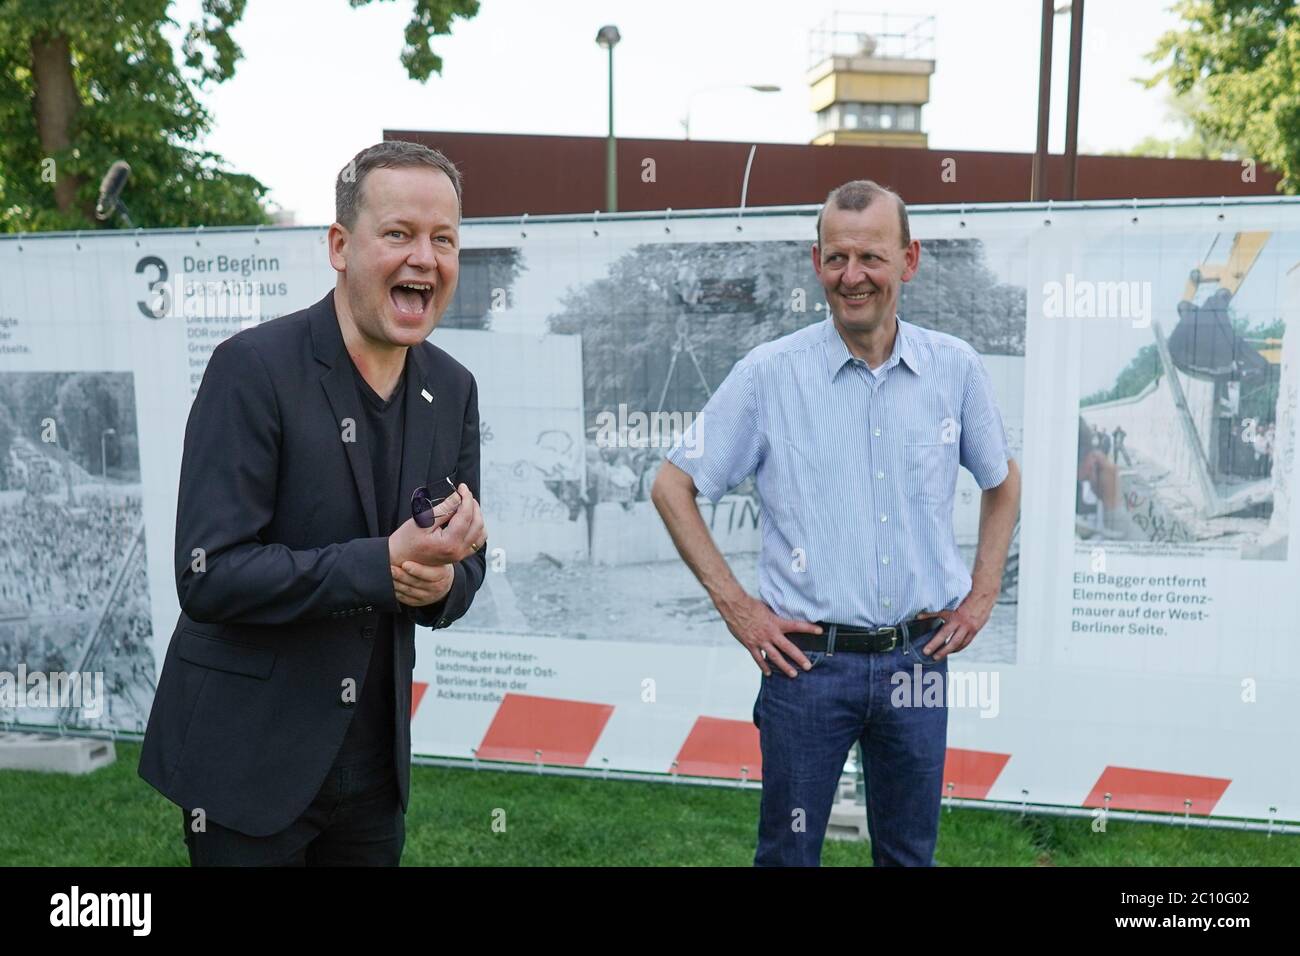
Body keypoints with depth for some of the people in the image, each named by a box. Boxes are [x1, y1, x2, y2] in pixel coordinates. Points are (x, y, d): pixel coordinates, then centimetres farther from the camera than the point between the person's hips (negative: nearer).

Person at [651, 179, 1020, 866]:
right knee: (788, 851, 11)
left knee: (910, 850, 18)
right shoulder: (769, 373, -8)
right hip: (807, 661, -2)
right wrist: (734, 605, -6)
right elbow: (672, 487, -2)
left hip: (918, 658, 3)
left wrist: (983, 594, 9)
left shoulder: (956, 368, 1)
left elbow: (1002, 482, 17)